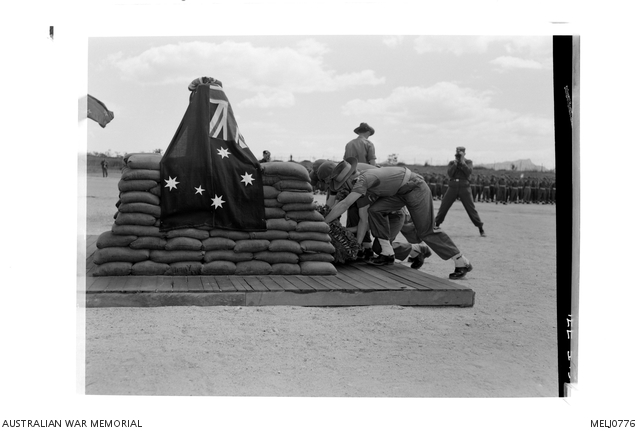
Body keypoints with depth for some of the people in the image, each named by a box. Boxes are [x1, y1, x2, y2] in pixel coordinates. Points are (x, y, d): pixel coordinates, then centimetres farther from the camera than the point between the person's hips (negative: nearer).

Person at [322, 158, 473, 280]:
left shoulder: (362, 179, -27)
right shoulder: (357, 181, 1)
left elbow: (344, 205, -33)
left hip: (416, 188, -8)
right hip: (400, 192, 8)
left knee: (426, 231, -5)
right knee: (376, 210, -8)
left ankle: (462, 263, 5)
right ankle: (387, 254, -2)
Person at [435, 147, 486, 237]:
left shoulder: (468, 162, 7)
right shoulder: (451, 163, 11)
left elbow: (469, 172, -12)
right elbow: (449, 173, -7)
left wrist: (462, 162, -11)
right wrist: (456, 163, -10)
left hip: (464, 188, -2)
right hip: (452, 188, 2)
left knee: (471, 209, -5)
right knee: (443, 207, 1)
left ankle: (481, 229, 0)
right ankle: (436, 225, 17)